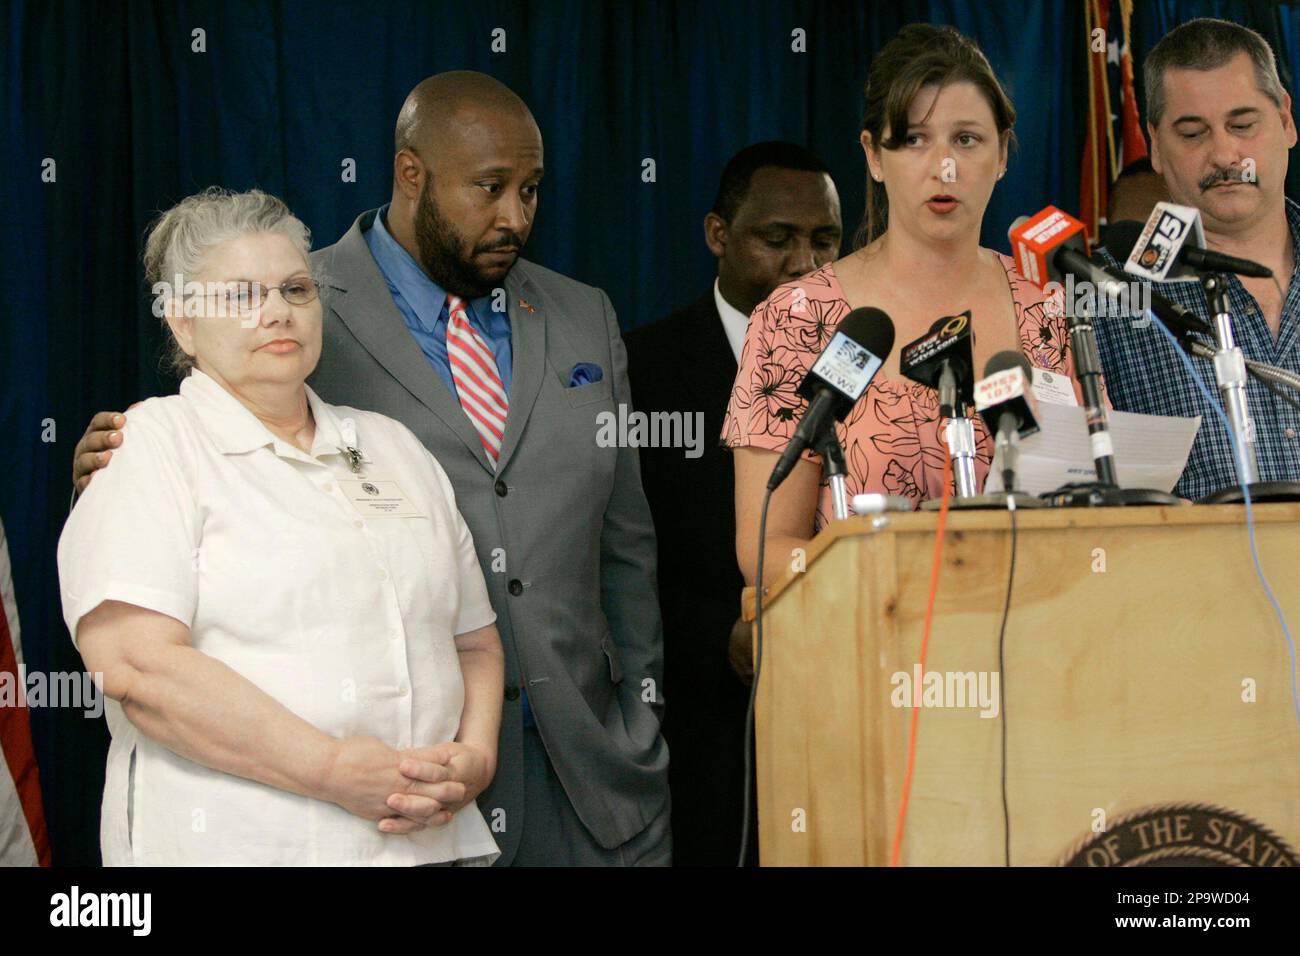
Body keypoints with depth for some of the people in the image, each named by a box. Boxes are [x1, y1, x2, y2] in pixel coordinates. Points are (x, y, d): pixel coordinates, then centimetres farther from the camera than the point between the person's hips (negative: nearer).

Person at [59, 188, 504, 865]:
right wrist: (332, 770, -19)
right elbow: (134, 664, -17)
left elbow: (475, 643, 17)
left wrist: (476, 759, -4)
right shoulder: (152, 445, -3)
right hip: (231, 843, -5)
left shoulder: (394, 446, 16)